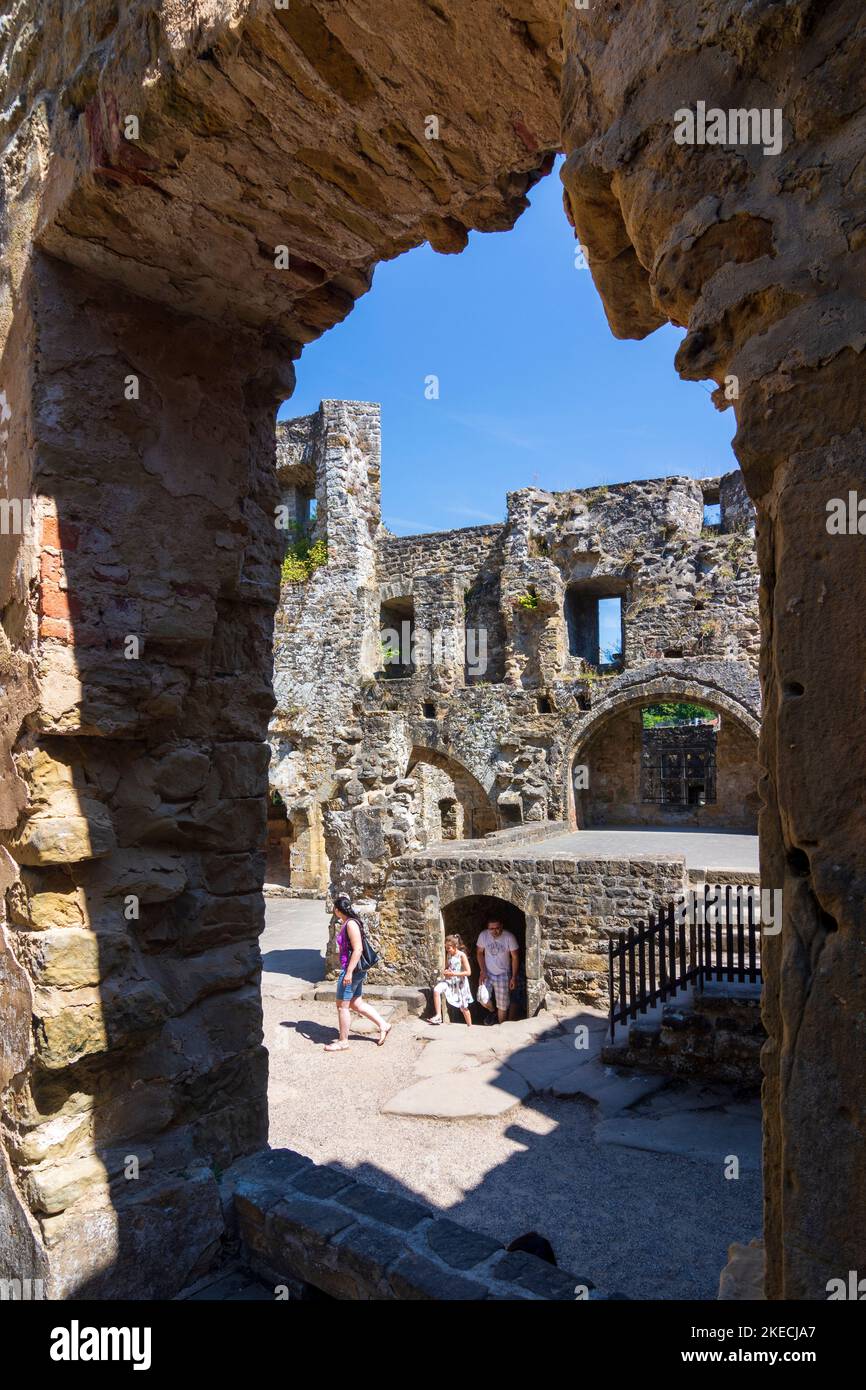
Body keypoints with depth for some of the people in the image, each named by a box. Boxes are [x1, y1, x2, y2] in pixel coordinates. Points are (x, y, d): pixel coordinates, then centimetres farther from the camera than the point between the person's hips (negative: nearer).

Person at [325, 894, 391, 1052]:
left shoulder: (351, 924, -18)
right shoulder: (346, 924, 10)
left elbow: (358, 949, -23)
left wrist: (349, 972, -23)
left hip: (351, 970, -10)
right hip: (354, 970, 10)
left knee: (342, 1005, 2)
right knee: (356, 1003, 17)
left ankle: (343, 1041, 15)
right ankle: (383, 1025, 22)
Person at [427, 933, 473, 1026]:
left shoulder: (462, 955, -16)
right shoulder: (448, 954, 1)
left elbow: (468, 972, -18)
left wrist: (453, 974, -25)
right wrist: (445, 971, -8)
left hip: (460, 983, -4)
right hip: (449, 980, 4)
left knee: (464, 1008, 8)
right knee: (436, 990, -24)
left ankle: (469, 1026, 28)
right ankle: (438, 1016, -18)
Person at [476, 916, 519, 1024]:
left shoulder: (509, 937, -19)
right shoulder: (483, 935, -13)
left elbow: (515, 957, -10)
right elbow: (479, 952, 1)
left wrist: (514, 977, -10)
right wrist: (483, 971, -7)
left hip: (503, 974, -2)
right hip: (487, 973, 2)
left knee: (502, 1004, 2)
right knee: (482, 998, -9)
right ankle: (492, 1011, 25)